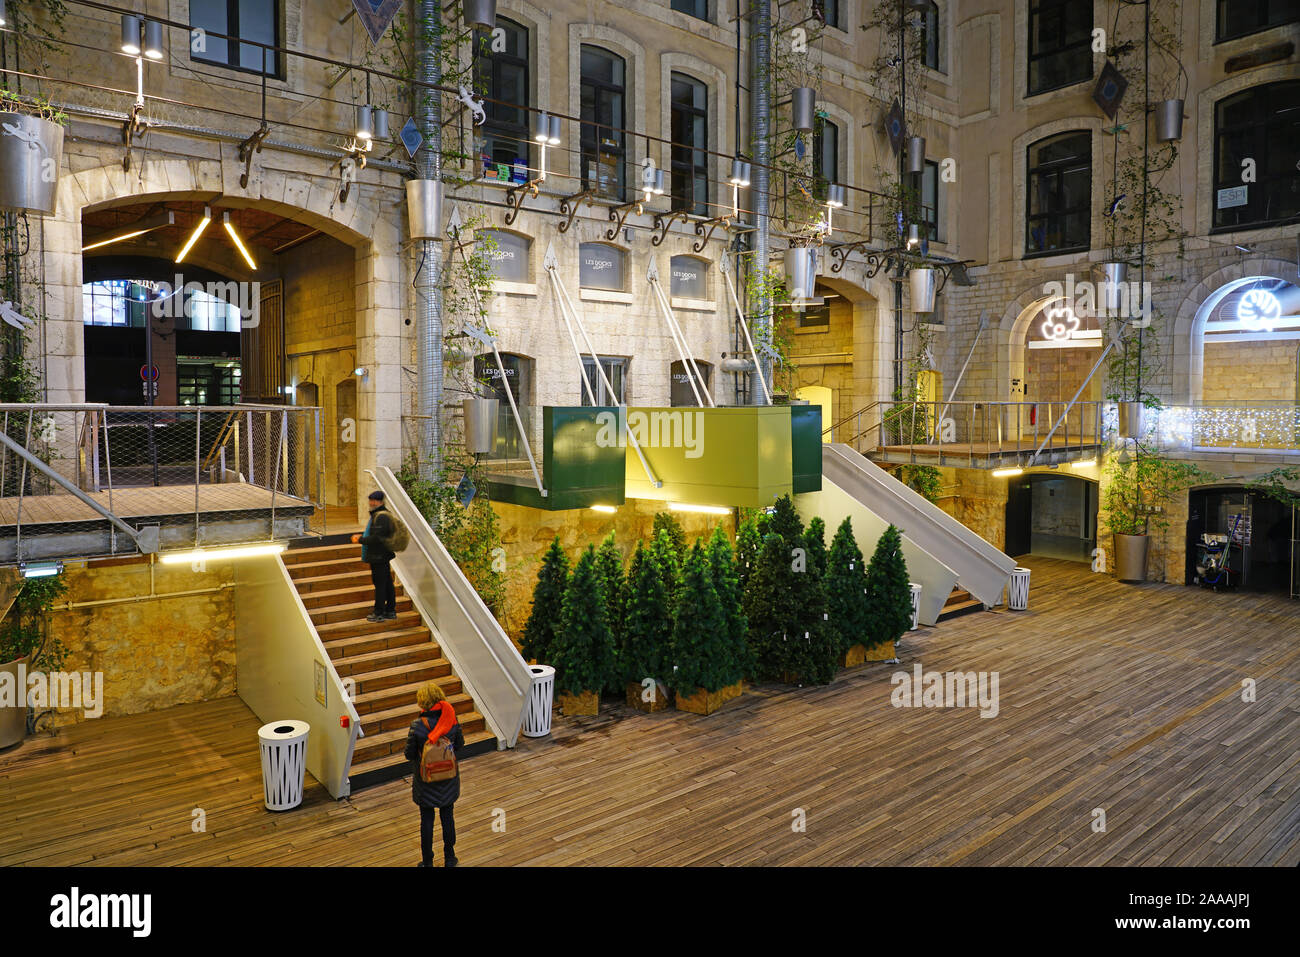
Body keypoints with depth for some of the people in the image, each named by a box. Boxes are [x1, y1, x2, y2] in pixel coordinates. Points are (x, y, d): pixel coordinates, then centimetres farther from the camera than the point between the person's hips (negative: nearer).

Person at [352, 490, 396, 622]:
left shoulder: (381, 517, -19)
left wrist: (360, 540, -13)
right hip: (382, 556, 11)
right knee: (387, 583, 14)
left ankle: (379, 613, 4)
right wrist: (362, 537, 15)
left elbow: (376, 538, -23)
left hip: (379, 557, -11)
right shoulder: (377, 514, 15)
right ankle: (390, 611, 22)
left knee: (380, 584, -3)